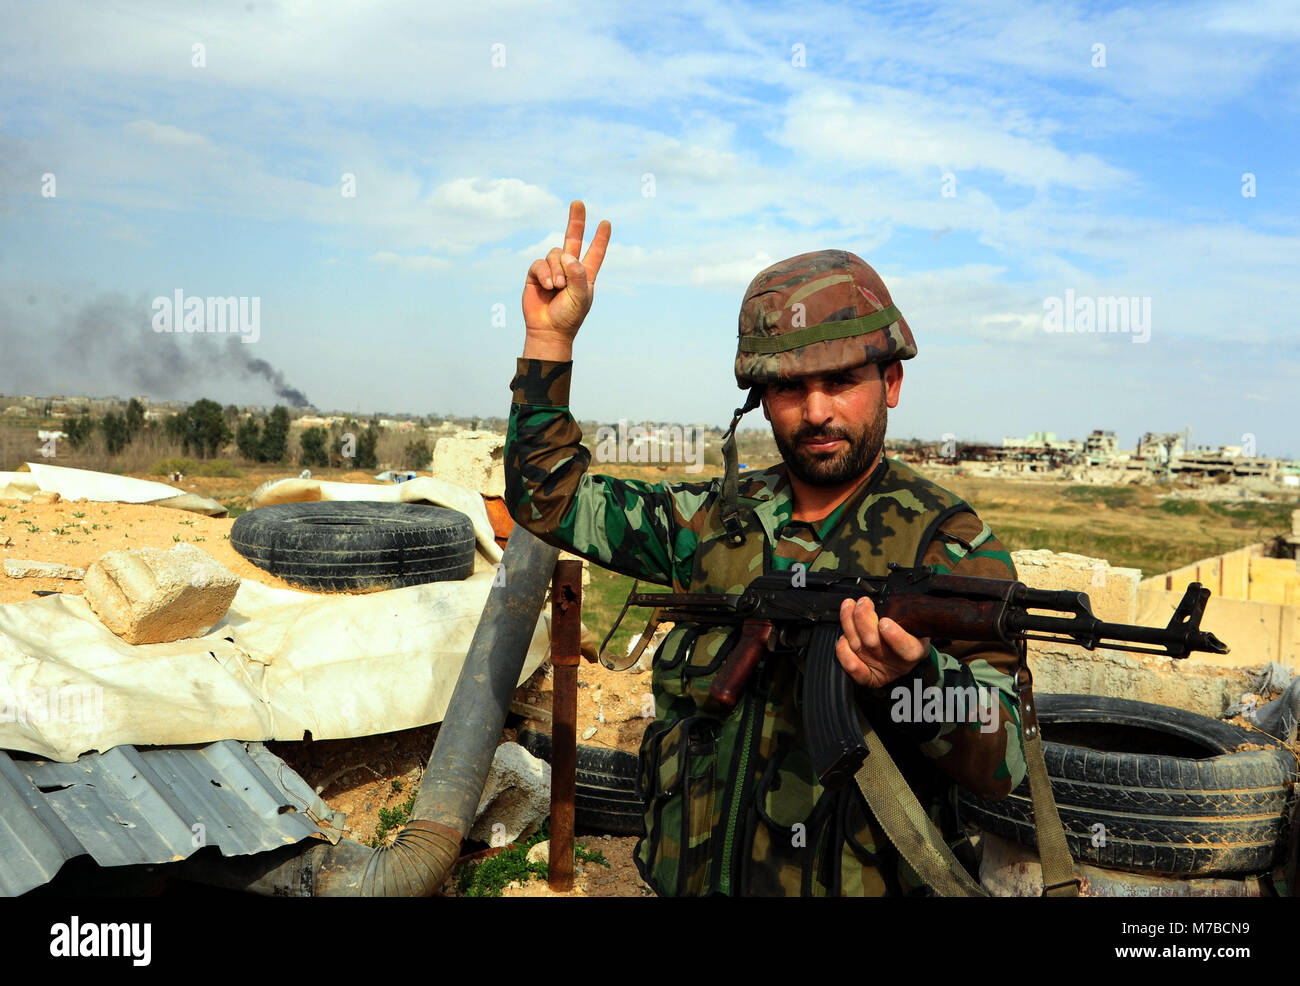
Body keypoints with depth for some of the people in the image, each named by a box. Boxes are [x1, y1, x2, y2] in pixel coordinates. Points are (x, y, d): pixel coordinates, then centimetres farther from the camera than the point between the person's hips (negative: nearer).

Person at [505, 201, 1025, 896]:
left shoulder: (951, 546, -7)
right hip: (692, 877, 5)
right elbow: (550, 496, 12)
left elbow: (1000, 768, -12)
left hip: (860, 881, -4)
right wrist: (550, 334, 4)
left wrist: (915, 679, -32)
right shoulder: (720, 517, 6)